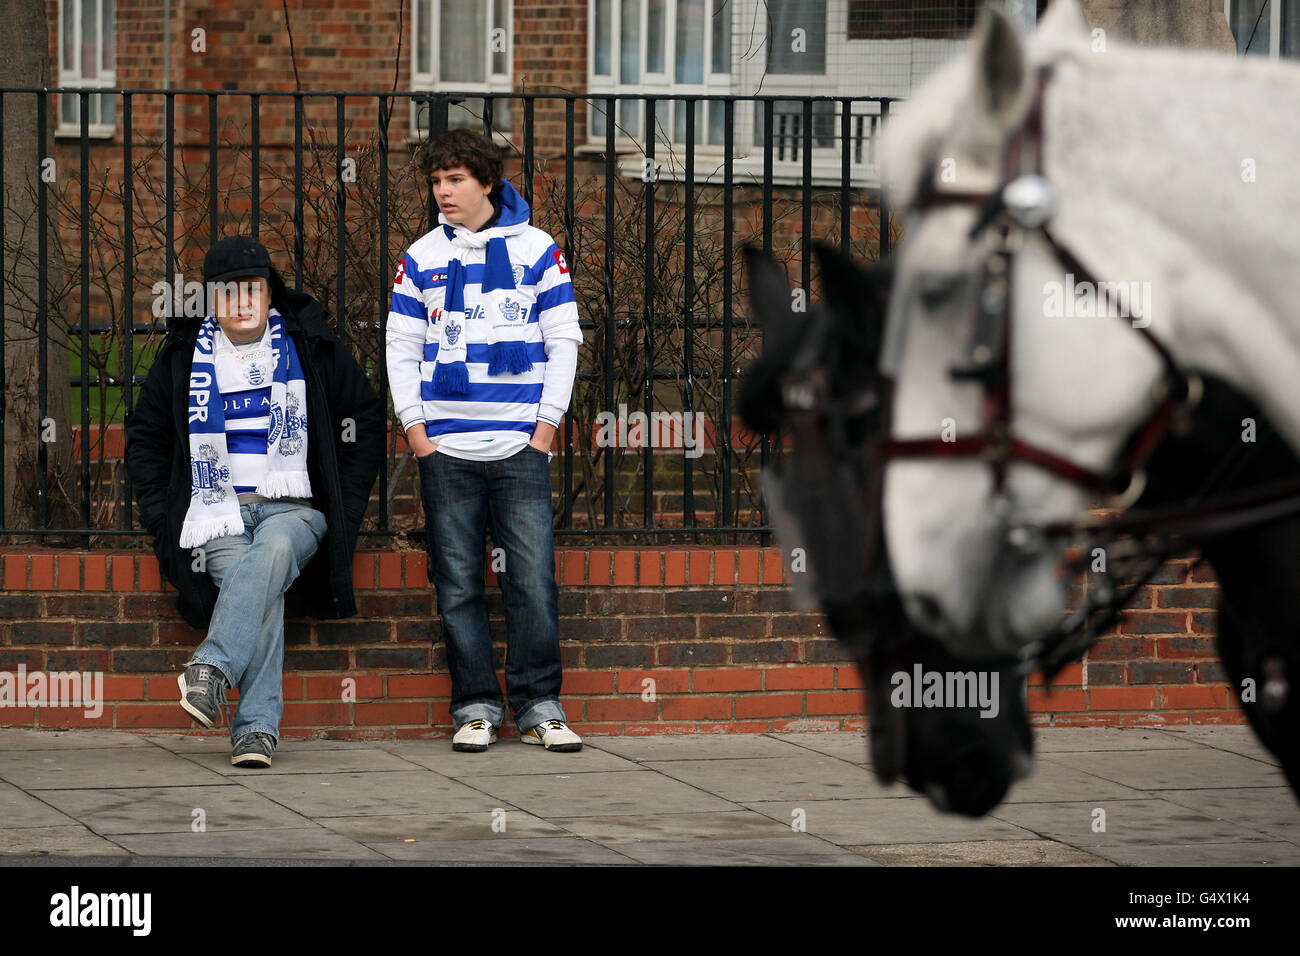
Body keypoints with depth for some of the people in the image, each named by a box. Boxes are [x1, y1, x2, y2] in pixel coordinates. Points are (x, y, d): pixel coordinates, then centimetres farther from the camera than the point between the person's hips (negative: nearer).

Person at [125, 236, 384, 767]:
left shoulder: (309, 349, 11)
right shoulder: (183, 358, 14)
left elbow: (365, 420, 16)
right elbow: (145, 439, 22)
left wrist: (345, 505, 6)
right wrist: (163, 517, 9)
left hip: (293, 509, -1)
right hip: (219, 514, 1)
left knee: (272, 550, -38)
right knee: (261, 591, -31)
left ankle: (213, 667, -53)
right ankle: (256, 728, -43)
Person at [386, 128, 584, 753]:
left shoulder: (535, 250, 5)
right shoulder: (422, 258, 10)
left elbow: (563, 339, 5)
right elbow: (401, 348, 11)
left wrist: (546, 424, -2)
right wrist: (415, 430, 1)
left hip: (521, 448, -2)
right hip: (444, 449, 2)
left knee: (533, 580, -6)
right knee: (458, 585, 1)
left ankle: (540, 707, 1)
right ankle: (476, 708, 6)